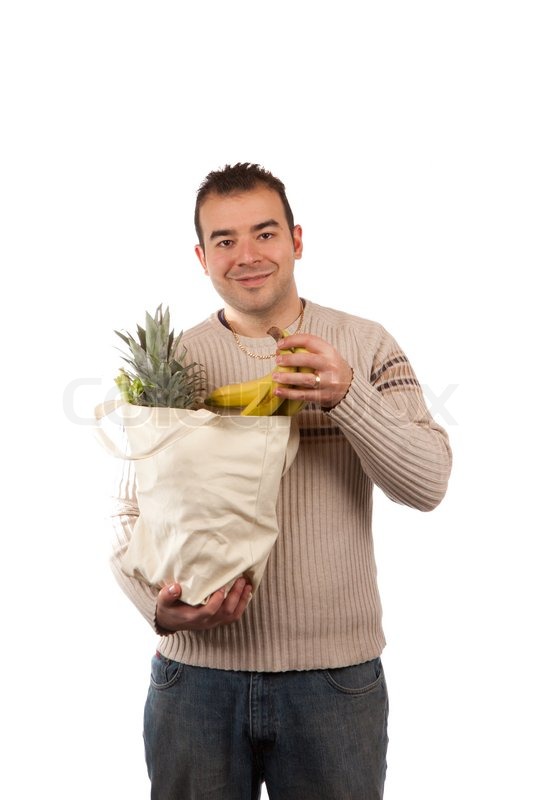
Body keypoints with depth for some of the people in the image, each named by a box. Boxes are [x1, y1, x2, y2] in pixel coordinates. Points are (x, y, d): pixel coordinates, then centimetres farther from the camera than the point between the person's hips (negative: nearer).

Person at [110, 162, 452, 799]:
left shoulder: (365, 346, 0)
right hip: (195, 670, 1)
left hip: (336, 675, 0)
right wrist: (160, 606, -14)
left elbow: (428, 484, -8)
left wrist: (347, 396, -22)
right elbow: (132, 515, 3)